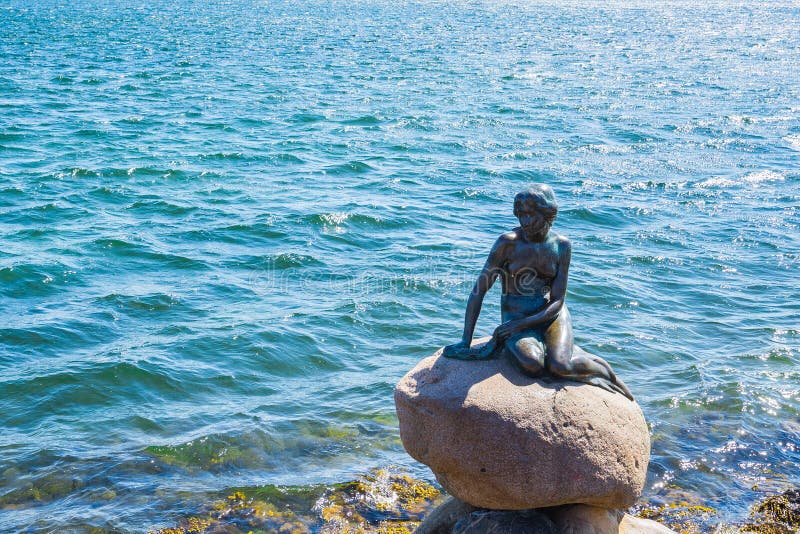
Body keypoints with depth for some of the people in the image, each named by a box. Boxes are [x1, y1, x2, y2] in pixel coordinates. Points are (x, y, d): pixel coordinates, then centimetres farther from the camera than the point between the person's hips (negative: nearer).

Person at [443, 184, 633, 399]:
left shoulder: (562, 246, -3)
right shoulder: (509, 242, -9)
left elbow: (557, 301, -5)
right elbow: (479, 290, -8)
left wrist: (519, 325, -19)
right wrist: (466, 341, -13)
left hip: (551, 315, 2)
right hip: (515, 315, -1)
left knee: (559, 366, -27)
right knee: (532, 365, -33)